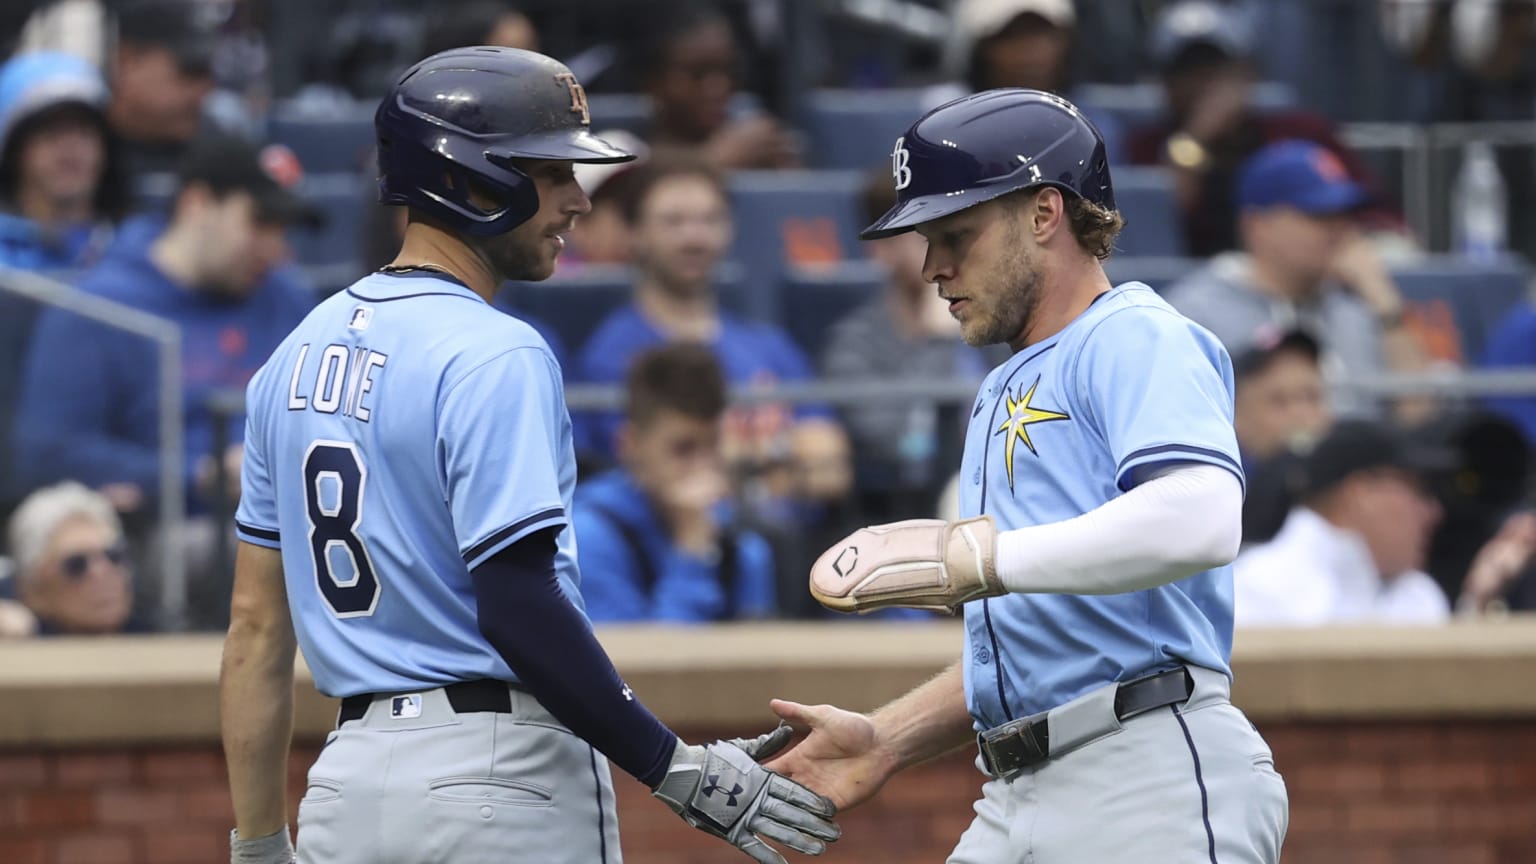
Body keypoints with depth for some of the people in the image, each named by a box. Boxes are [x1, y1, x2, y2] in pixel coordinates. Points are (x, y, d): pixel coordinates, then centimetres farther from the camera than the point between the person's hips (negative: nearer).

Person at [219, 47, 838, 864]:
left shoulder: (302, 352, 12)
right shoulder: (494, 358, -13)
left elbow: (256, 623, 13)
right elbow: (517, 606, -21)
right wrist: (680, 772, -17)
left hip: (349, 773, 8)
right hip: (498, 780, -8)